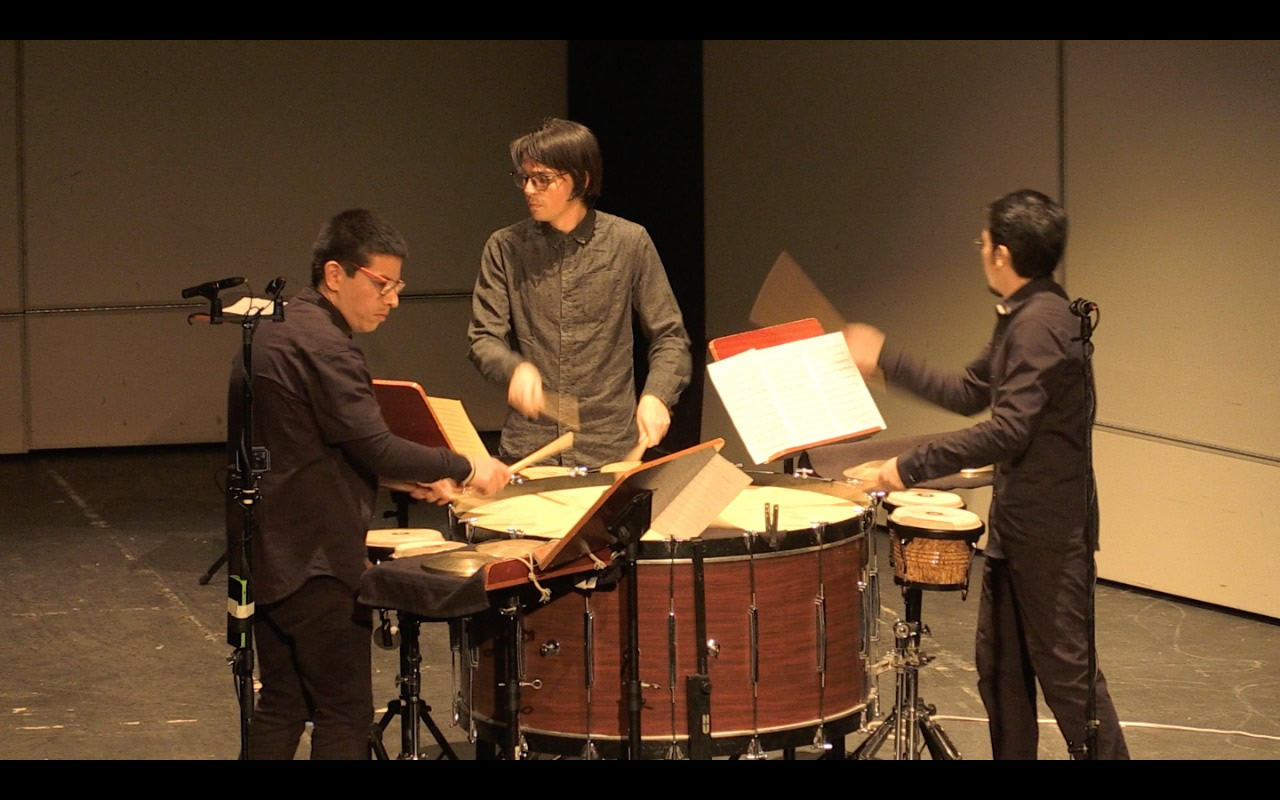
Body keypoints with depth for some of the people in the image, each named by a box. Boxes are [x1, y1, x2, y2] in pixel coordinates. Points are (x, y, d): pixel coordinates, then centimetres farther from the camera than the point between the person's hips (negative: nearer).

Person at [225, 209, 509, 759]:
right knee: (344, 715, -4)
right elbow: (376, 447, -23)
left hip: (264, 552, 10)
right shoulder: (324, 346, -18)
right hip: (315, 563, -10)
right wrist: (465, 469, -12)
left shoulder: (270, 333, 14)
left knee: (281, 707, 14)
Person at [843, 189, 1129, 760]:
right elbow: (969, 395, 22)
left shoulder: (1041, 323, -20)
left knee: (1064, 667, -6)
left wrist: (912, 466, -25)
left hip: (1048, 527, -10)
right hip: (1016, 520, 10)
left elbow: (1008, 429, -28)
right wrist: (885, 360, 21)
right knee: (1000, 664, 15)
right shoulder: (1021, 319, 12)